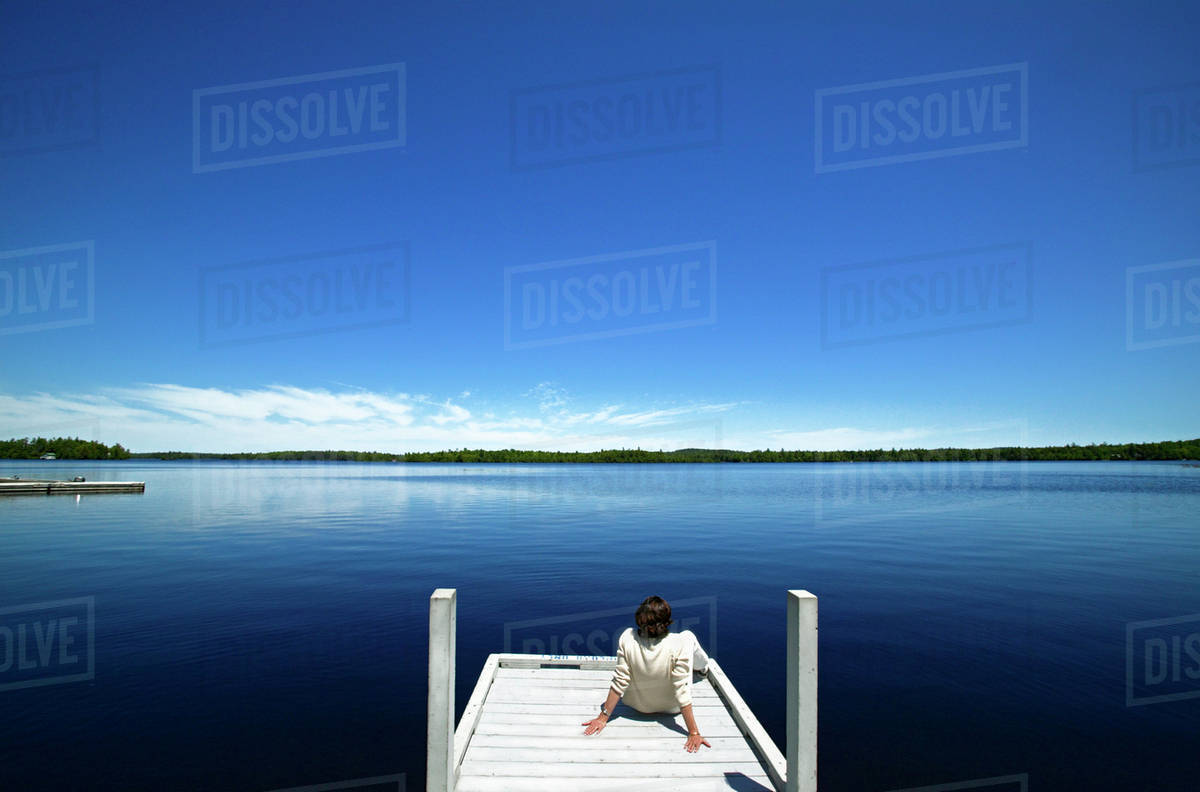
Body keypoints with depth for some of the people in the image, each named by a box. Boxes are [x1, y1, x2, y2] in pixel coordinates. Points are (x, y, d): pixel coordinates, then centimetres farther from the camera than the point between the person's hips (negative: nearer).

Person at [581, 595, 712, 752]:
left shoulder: (627, 638, -28)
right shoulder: (679, 644, -34)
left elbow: (619, 682, -22)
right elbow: (682, 691, -31)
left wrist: (603, 717, -11)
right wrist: (694, 733, -22)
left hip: (638, 705, 2)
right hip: (670, 707, -2)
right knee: (688, 635, 15)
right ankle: (702, 668, 49)